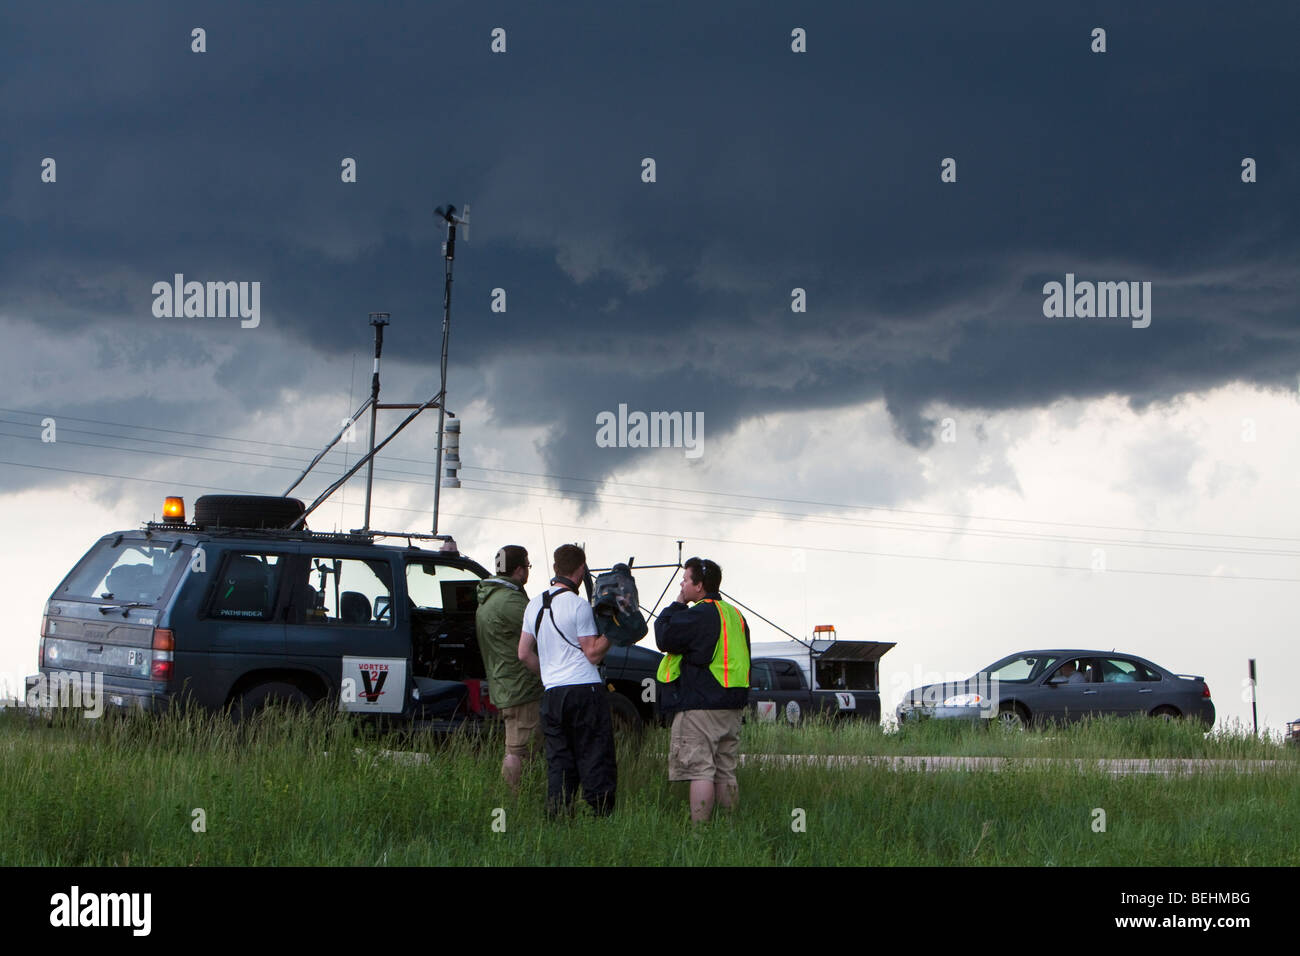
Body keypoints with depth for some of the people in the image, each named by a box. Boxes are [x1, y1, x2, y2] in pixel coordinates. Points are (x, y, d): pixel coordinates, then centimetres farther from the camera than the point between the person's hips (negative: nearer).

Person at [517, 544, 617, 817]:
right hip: (585, 691, -6)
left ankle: (556, 816, 4)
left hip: (551, 692, 6)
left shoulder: (535, 605, 10)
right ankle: (602, 814, -4)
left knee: (559, 763, 9)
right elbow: (593, 653, -9)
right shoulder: (578, 605, -9)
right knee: (595, 763, -2)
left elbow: (524, 653, 14)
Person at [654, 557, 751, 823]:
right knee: (725, 773, 11)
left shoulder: (699, 614, -13)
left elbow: (664, 638, -9)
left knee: (700, 770, -9)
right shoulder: (734, 615, 15)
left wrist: (676, 606, 1)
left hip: (699, 707, -9)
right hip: (732, 706, 9)